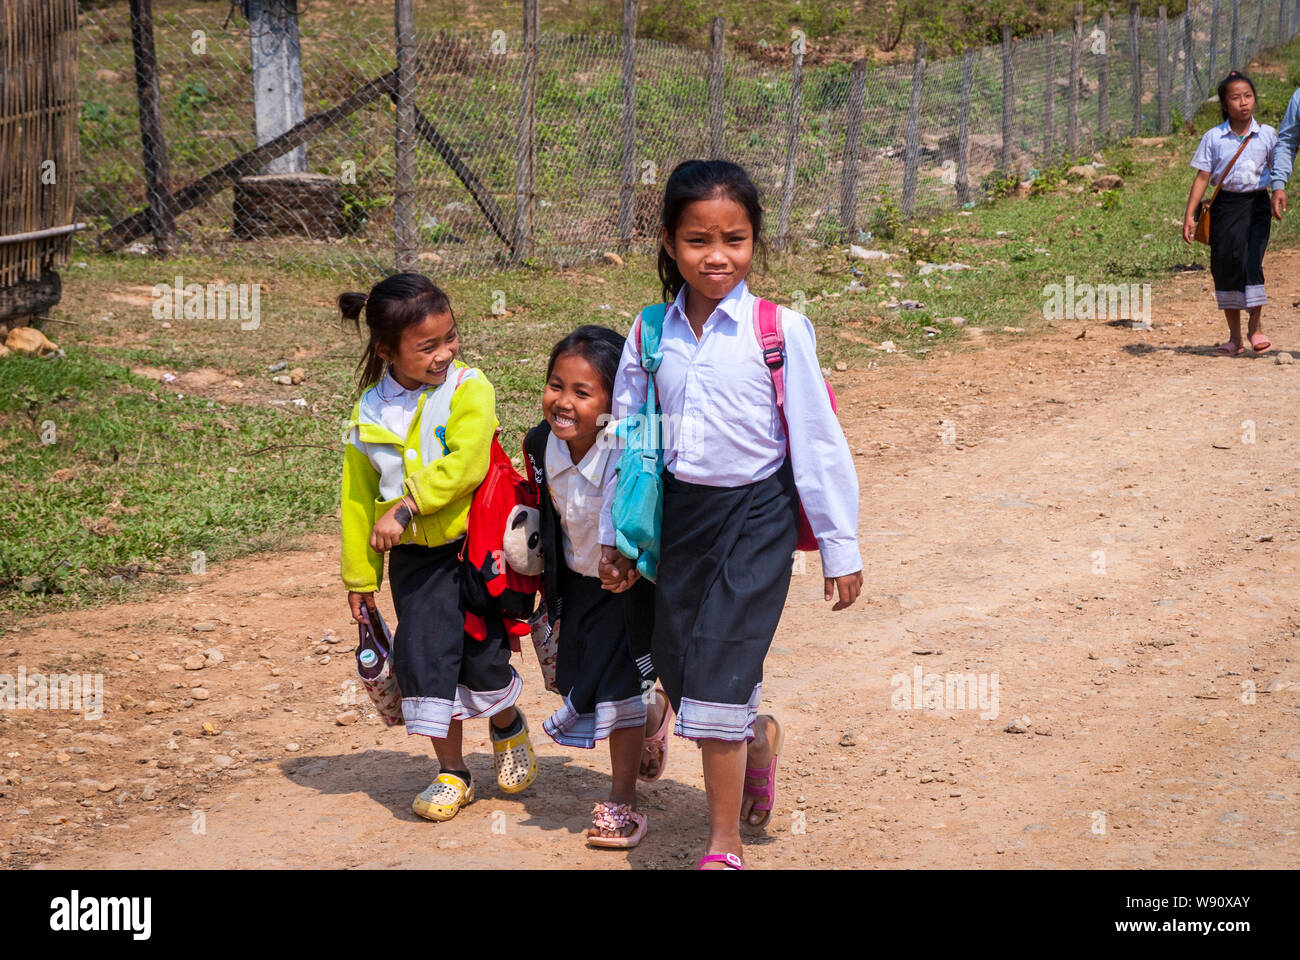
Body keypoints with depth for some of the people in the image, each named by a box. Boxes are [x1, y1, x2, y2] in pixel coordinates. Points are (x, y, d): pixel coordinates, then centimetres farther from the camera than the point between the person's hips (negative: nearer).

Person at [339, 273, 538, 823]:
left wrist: (405, 507, -24)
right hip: (415, 556, 3)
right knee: (425, 658, -1)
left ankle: (508, 728, 36)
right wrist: (359, 574, 11)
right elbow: (358, 494, 9)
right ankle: (451, 773, 15)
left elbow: (465, 464, -23)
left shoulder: (468, 389, -10)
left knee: (482, 655, 3)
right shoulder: (371, 408, 1)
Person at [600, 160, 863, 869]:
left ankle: (723, 848, 4)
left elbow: (817, 441, -7)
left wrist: (840, 547, -5)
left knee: (716, 677, -9)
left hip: (755, 516, -4)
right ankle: (758, 735, 46)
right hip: (679, 512, 5)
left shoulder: (779, 331, -11)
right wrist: (617, 537, 13)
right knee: (678, 667, 12)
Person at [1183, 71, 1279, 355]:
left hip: (1256, 204, -1)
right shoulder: (1214, 137, 1)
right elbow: (1202, 177, 1)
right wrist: (1189, 215, -3)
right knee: (1225, 266, 2)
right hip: (1224, 205, 1)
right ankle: (1235, 337, 12)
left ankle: (1256, 326, 2)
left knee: (1251, 261, -14)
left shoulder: (1267, 134, 2)